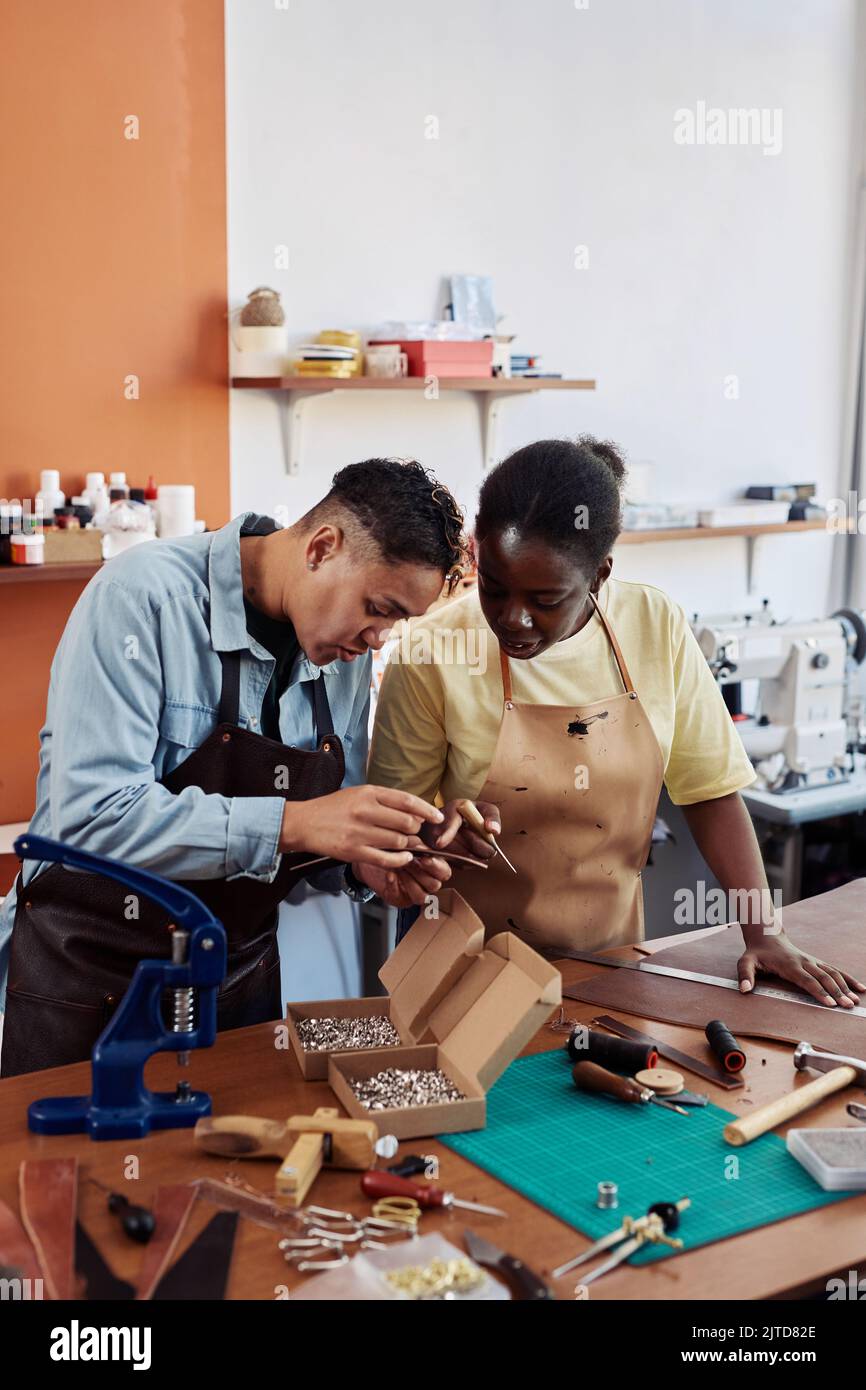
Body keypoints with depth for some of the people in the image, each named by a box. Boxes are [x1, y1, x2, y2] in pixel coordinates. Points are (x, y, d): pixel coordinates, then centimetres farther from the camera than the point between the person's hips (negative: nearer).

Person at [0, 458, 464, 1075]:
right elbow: (91, 818, -29)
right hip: (94, 974, -5)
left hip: (241, 974, 6)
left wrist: (361, 864, -11)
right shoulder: (145, 596, -20)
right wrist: (293, 822, -34)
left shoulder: (348, 655, 1)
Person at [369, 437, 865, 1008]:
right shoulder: (430, 655, -14)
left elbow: (710, 788, 1)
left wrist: (765, 933, -4)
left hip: (611, 955, 2)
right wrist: (442, 836, -27)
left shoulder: (656, 627, -7)